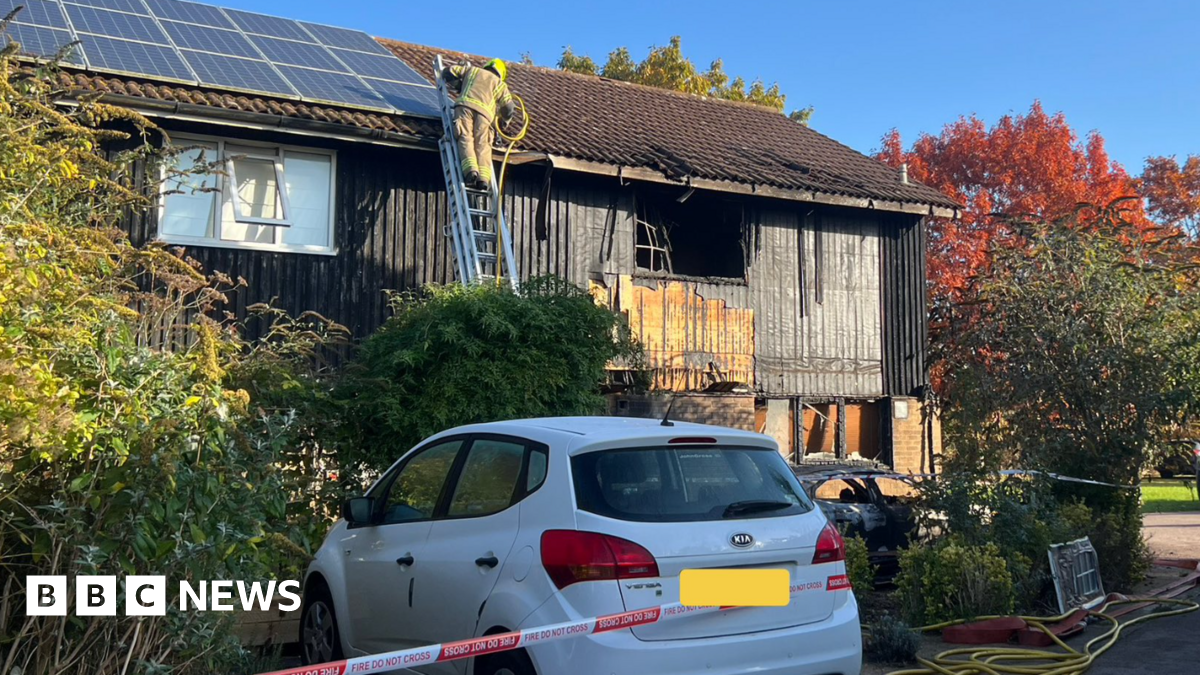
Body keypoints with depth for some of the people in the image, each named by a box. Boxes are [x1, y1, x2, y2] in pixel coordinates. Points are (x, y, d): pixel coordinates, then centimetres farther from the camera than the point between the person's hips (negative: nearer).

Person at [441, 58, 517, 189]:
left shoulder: (472, 69, 33)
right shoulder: (500, 84, 30)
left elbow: (448, 72, 32)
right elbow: (509, 108, 21)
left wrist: (459, 85, 46)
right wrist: (503, 121, 38)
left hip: (465, 105, 0)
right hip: (485, 111, 0)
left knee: (465, 138, -11)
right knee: (482, 144, -7)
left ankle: (470, 169, -36)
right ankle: (483, 177, -29)